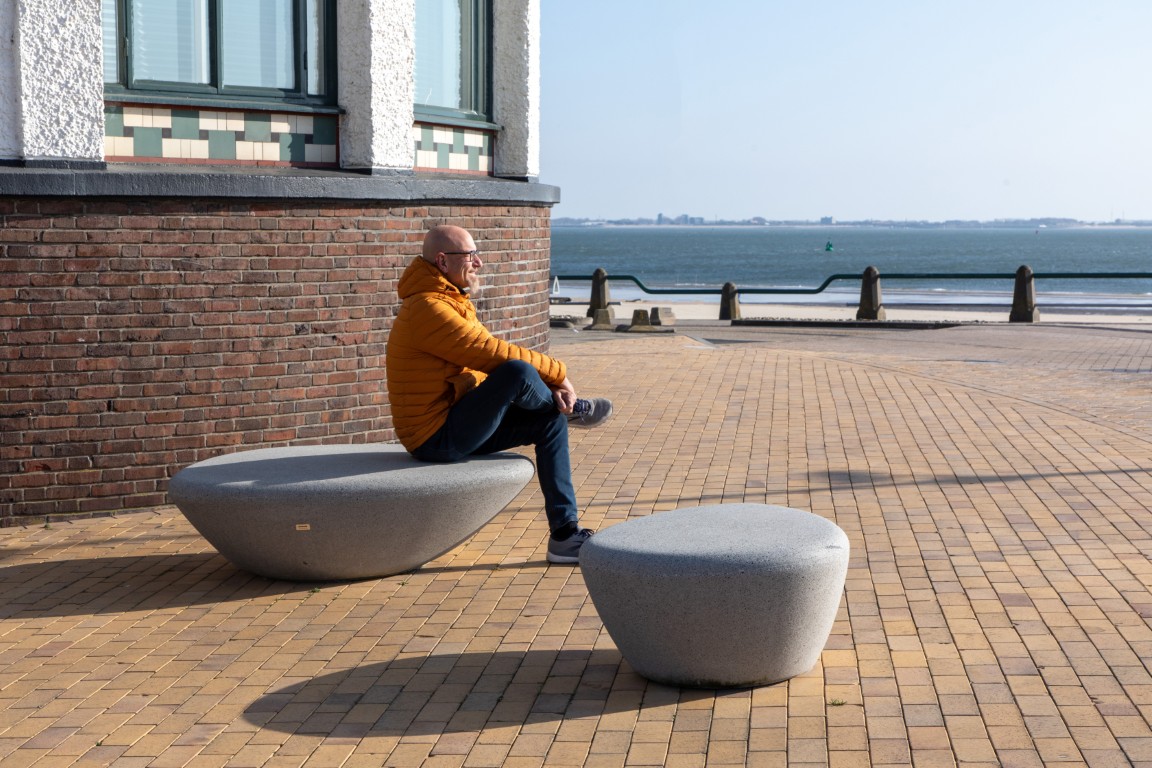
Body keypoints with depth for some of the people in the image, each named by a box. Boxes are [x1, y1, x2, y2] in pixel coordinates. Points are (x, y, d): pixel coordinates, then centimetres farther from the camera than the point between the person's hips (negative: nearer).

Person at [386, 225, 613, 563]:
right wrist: (558, 374, -10)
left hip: (456, 426, 11)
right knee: (518, 373, -29)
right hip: (437, 438, -11)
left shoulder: (449, 302, 15)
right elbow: (493, 354, -22)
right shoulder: (428, 309, -19)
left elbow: (486, 358, 12)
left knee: (549, 420, 8)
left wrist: (549, 385, -3)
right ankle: (569, 408, 4)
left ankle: (565, 536, 7)